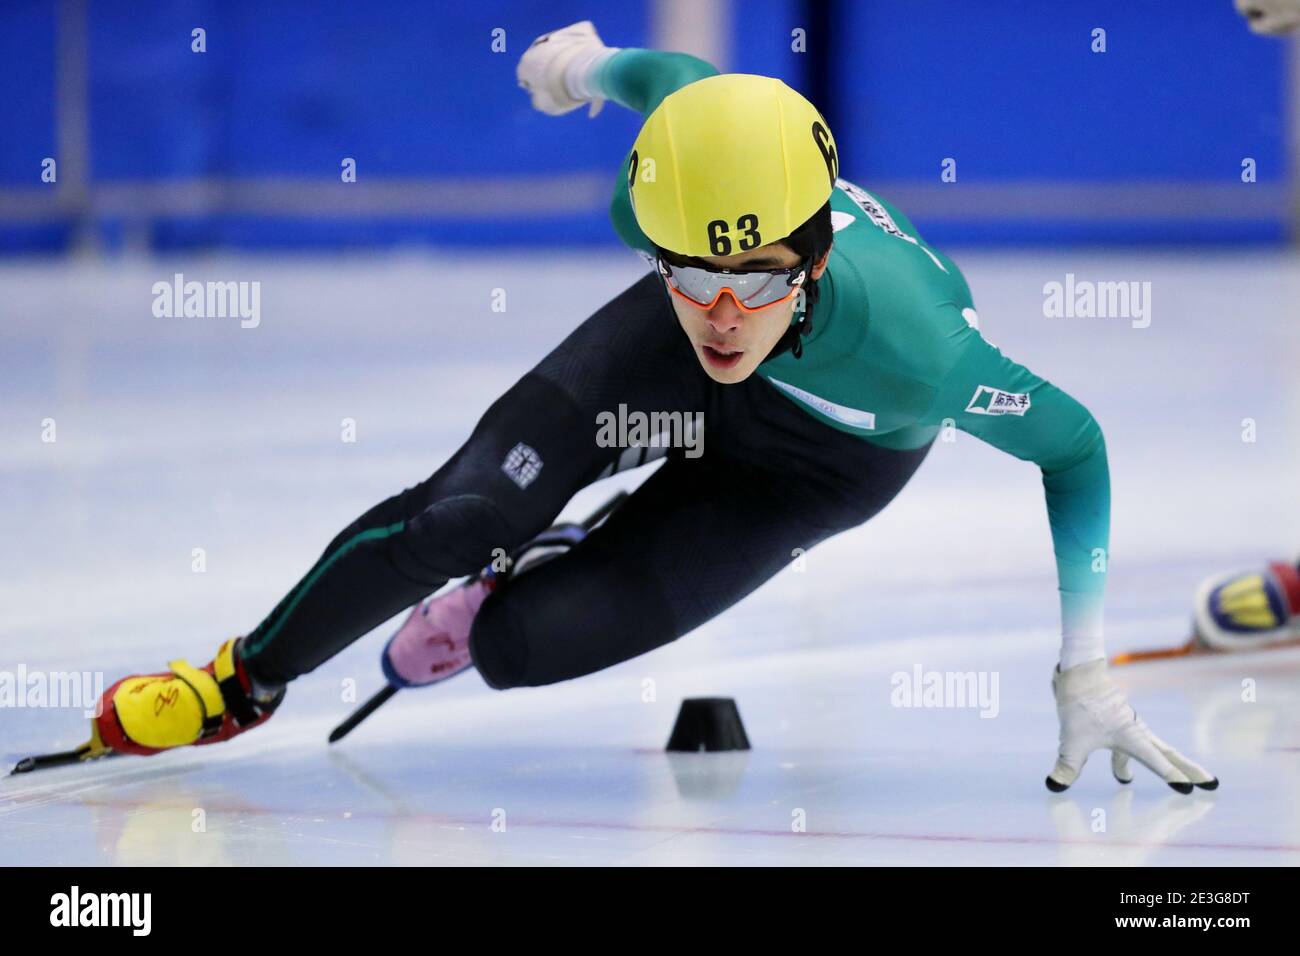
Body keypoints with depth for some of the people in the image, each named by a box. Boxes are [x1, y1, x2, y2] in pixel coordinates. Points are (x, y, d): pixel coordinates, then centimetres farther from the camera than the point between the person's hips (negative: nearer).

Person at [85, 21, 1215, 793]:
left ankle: (473, 619, 24)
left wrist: (1085, 672, -28)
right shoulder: (661, 186, -37)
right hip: (677, 370, 2)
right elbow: (671, 76, -12)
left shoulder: (907, 349, -45)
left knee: (521, 643, -15)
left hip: (819, 457, -2)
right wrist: (588, 62, 12)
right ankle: (245, 680, 15)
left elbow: (1073, 442, -28)